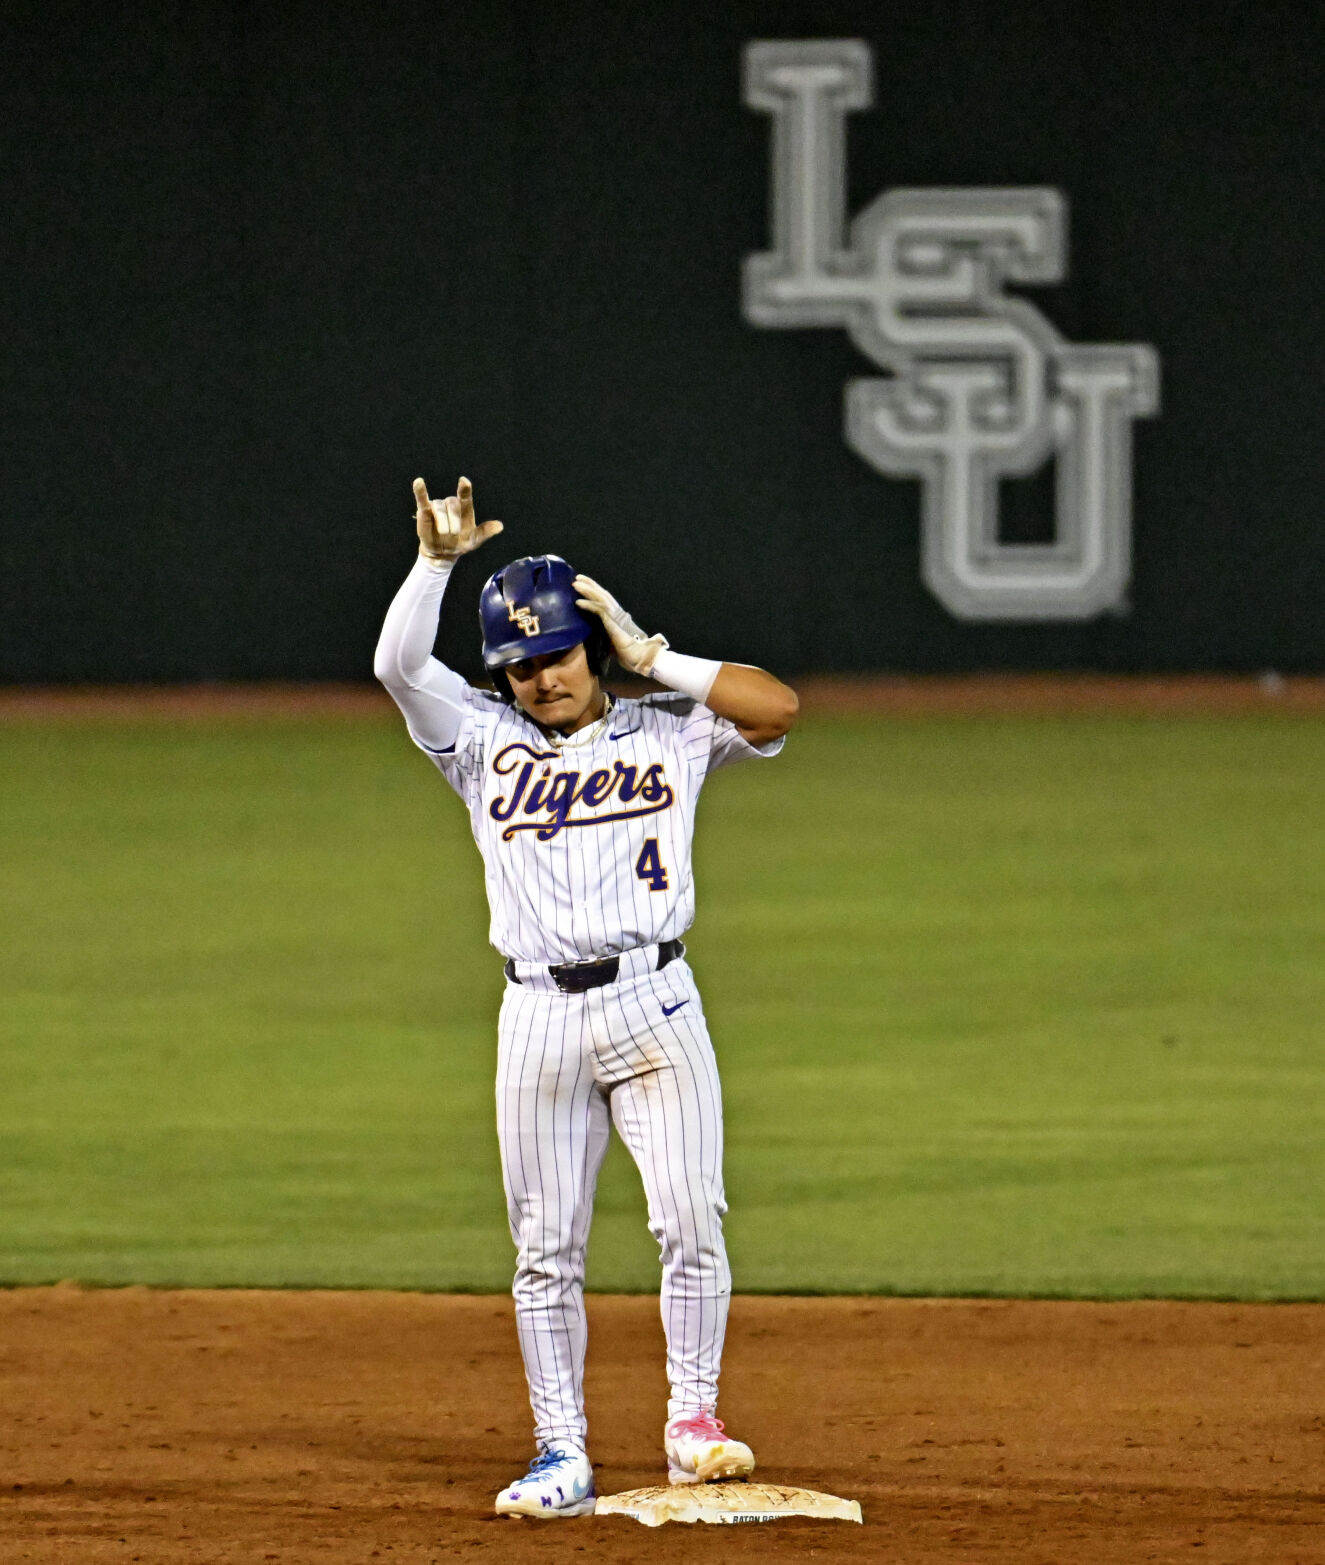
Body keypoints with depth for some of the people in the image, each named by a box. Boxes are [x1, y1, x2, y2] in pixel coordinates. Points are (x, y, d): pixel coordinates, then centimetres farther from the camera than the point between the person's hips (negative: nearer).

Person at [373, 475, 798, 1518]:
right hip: (540, 1016, 1)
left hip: (655, 1003, -1)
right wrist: (438, 560, -12)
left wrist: (653, 657, -2)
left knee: (691, 1222, -9)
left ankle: (692, 1422, 3)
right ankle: (563, 1457, 7)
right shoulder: (486, 741, 11)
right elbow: (397, 663, -1)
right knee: (547, 1248, 2)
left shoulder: (668, 733, 9)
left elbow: (777, 708, -5)